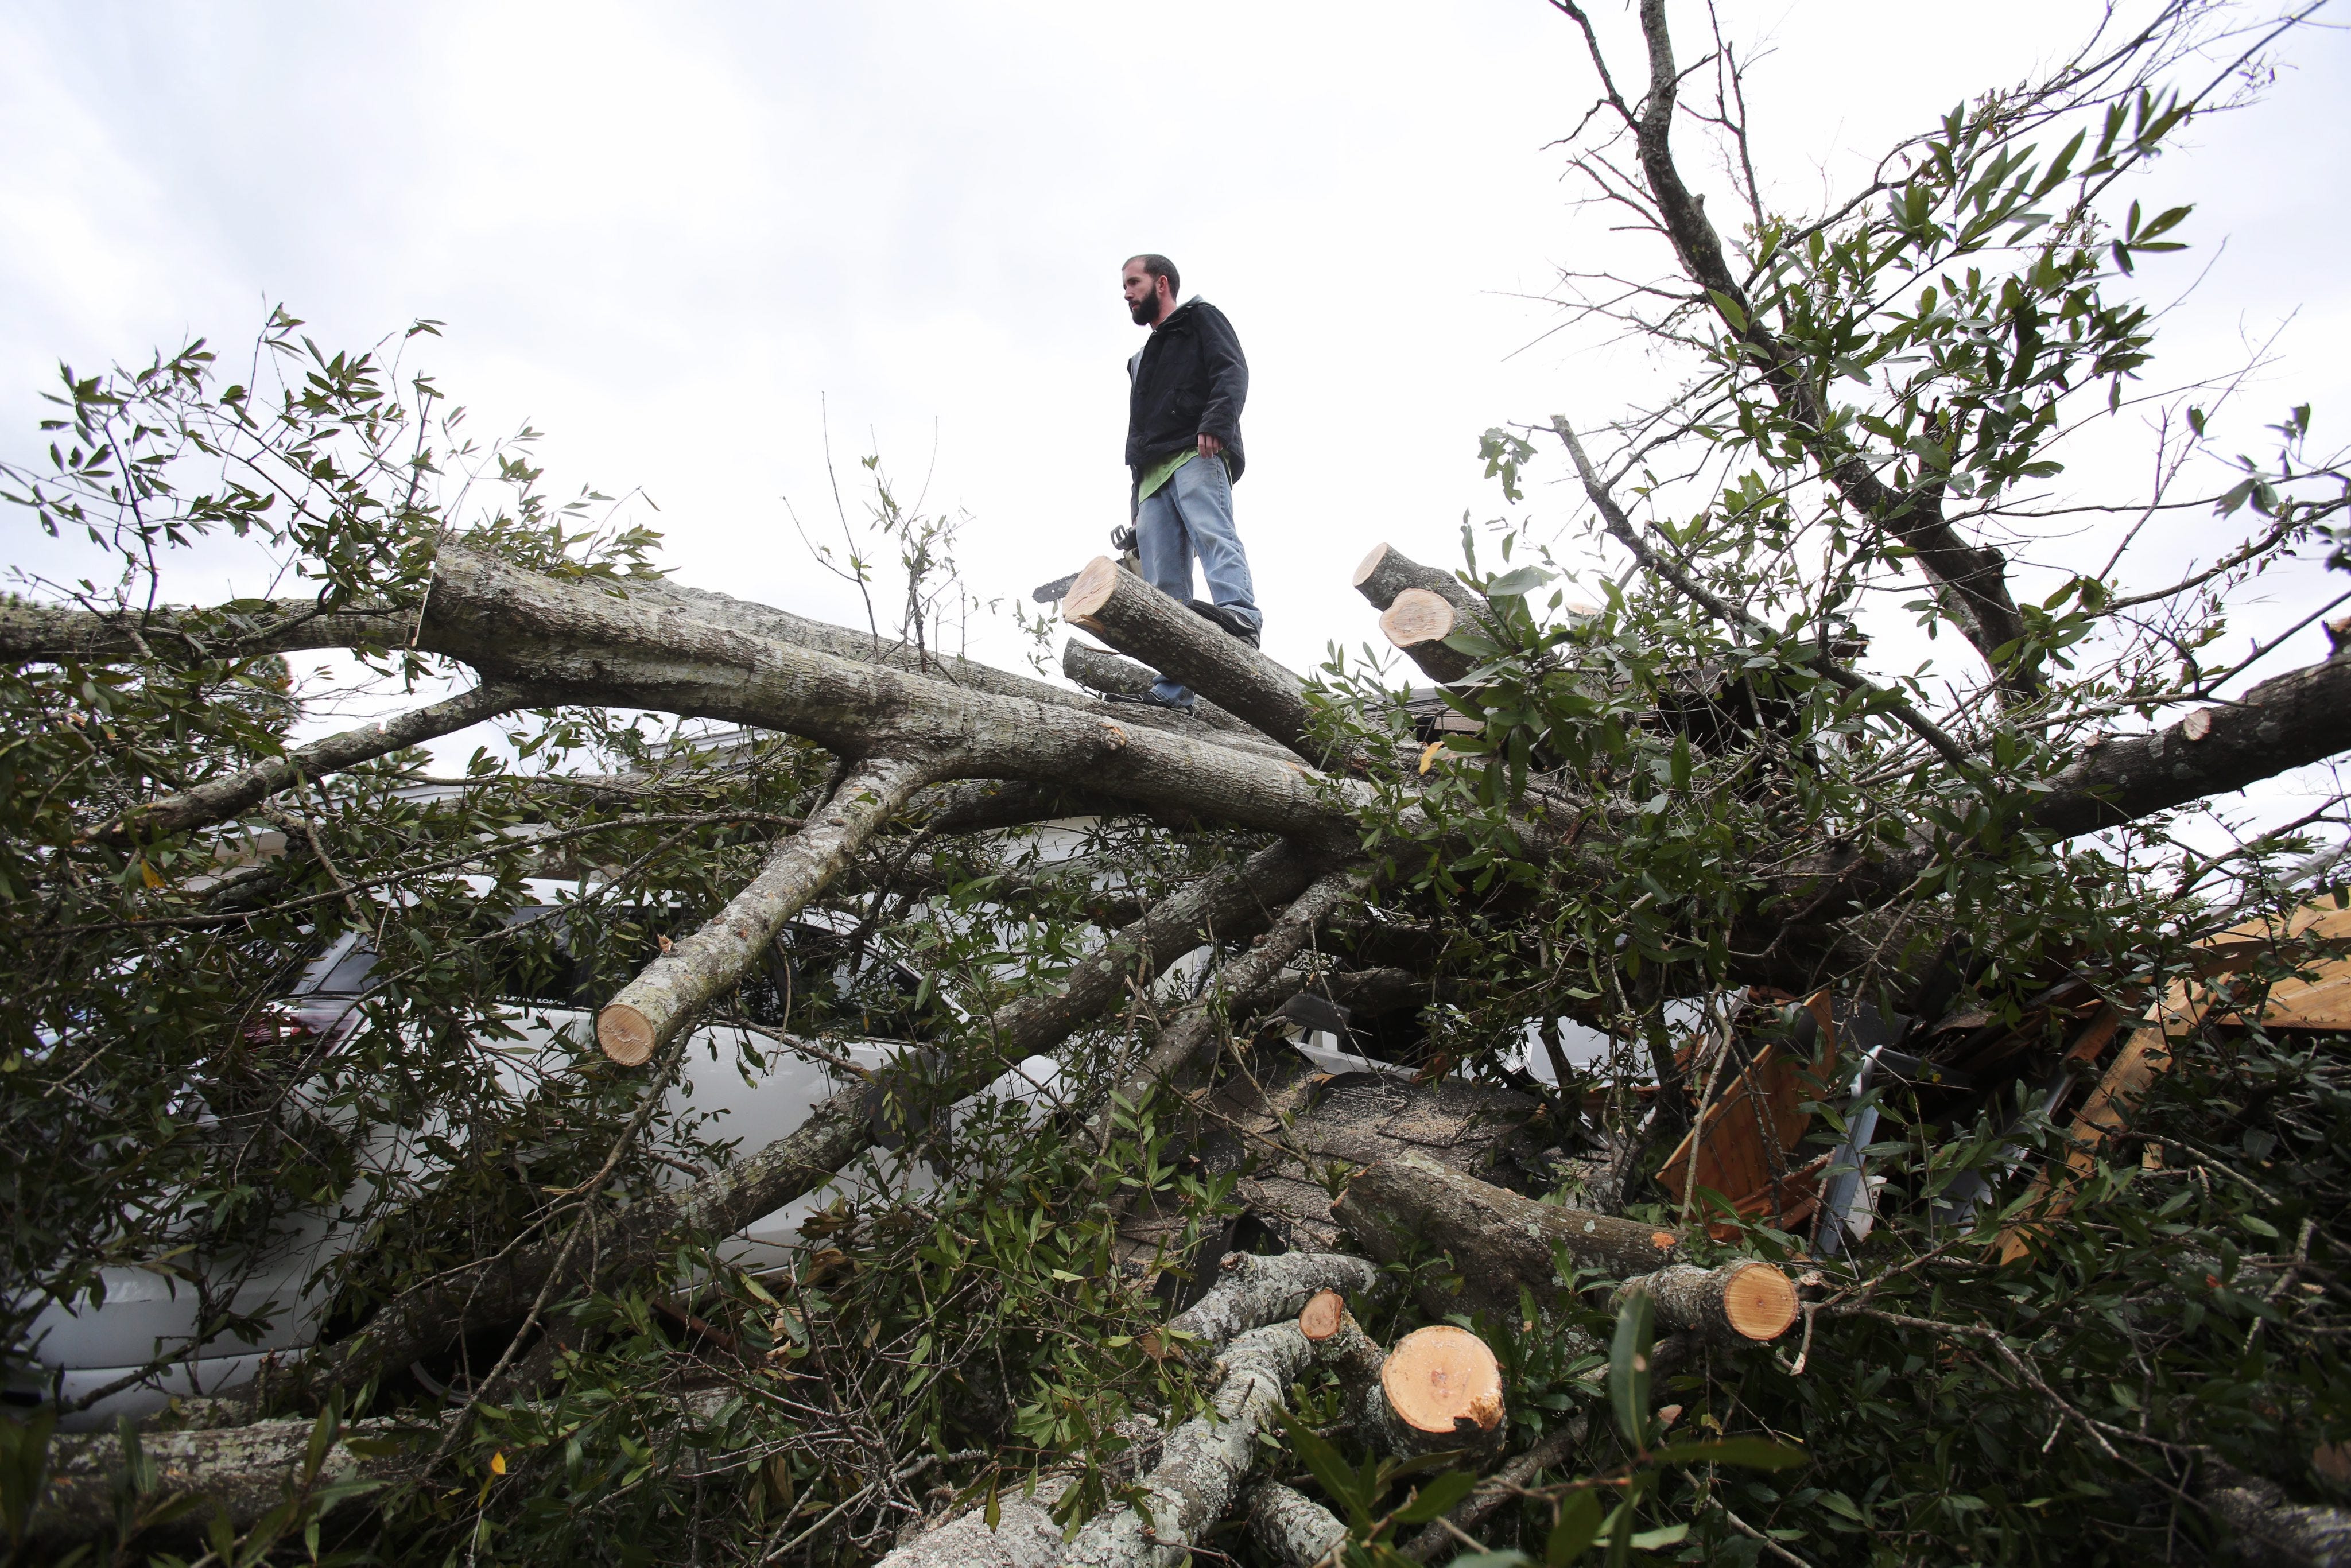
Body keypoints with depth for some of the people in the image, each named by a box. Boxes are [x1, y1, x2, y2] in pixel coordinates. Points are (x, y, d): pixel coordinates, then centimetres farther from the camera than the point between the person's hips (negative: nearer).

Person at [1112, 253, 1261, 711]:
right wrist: (1138, 511, 24)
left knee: (1213, 534, -32)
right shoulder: (1142, 360, 39)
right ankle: (1174, 688, -16)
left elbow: (1232, 371, -2)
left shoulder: (1200, 318, 18)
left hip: (1197, 456, -6)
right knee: (1163, 588, -8)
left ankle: (1240, 615, -53)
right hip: (1153, 474, 6)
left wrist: (1215, 423, -22)